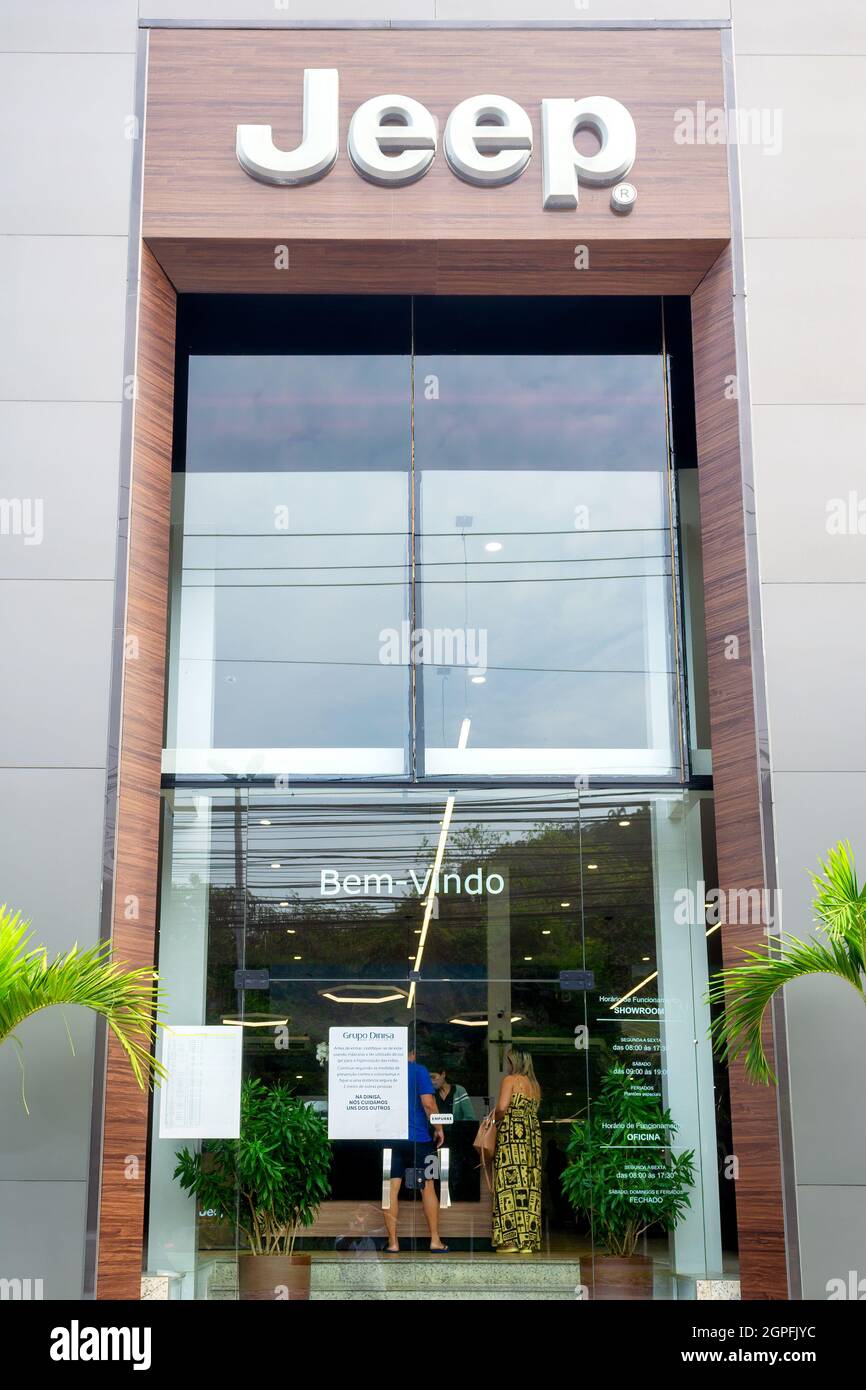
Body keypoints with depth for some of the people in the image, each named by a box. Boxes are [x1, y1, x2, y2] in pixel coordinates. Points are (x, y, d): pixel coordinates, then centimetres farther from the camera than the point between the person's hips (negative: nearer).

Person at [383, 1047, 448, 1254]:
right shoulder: (419, 1070, -4)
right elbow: (428, 1103, -12)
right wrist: (439, 1128, -1)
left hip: (389, 1138, 2)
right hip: (418, 1137, -2)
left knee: (391, 1189, 2)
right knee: (427, 1187, 6)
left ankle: (393, 1242, 1)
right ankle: (435, 1240, 6)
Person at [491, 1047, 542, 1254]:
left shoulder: (510, 1080, -2)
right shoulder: (534, 1085, 19)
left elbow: (502, 1107, -14)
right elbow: (533, 1110, 15)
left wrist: (496, 1120, 5)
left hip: (512, 1134, -7)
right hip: (533, 1134, 7)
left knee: (511, 1182, -8)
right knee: (530, 1185, 3)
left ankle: (511, 1239, -12)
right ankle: (528, 1241, 2)